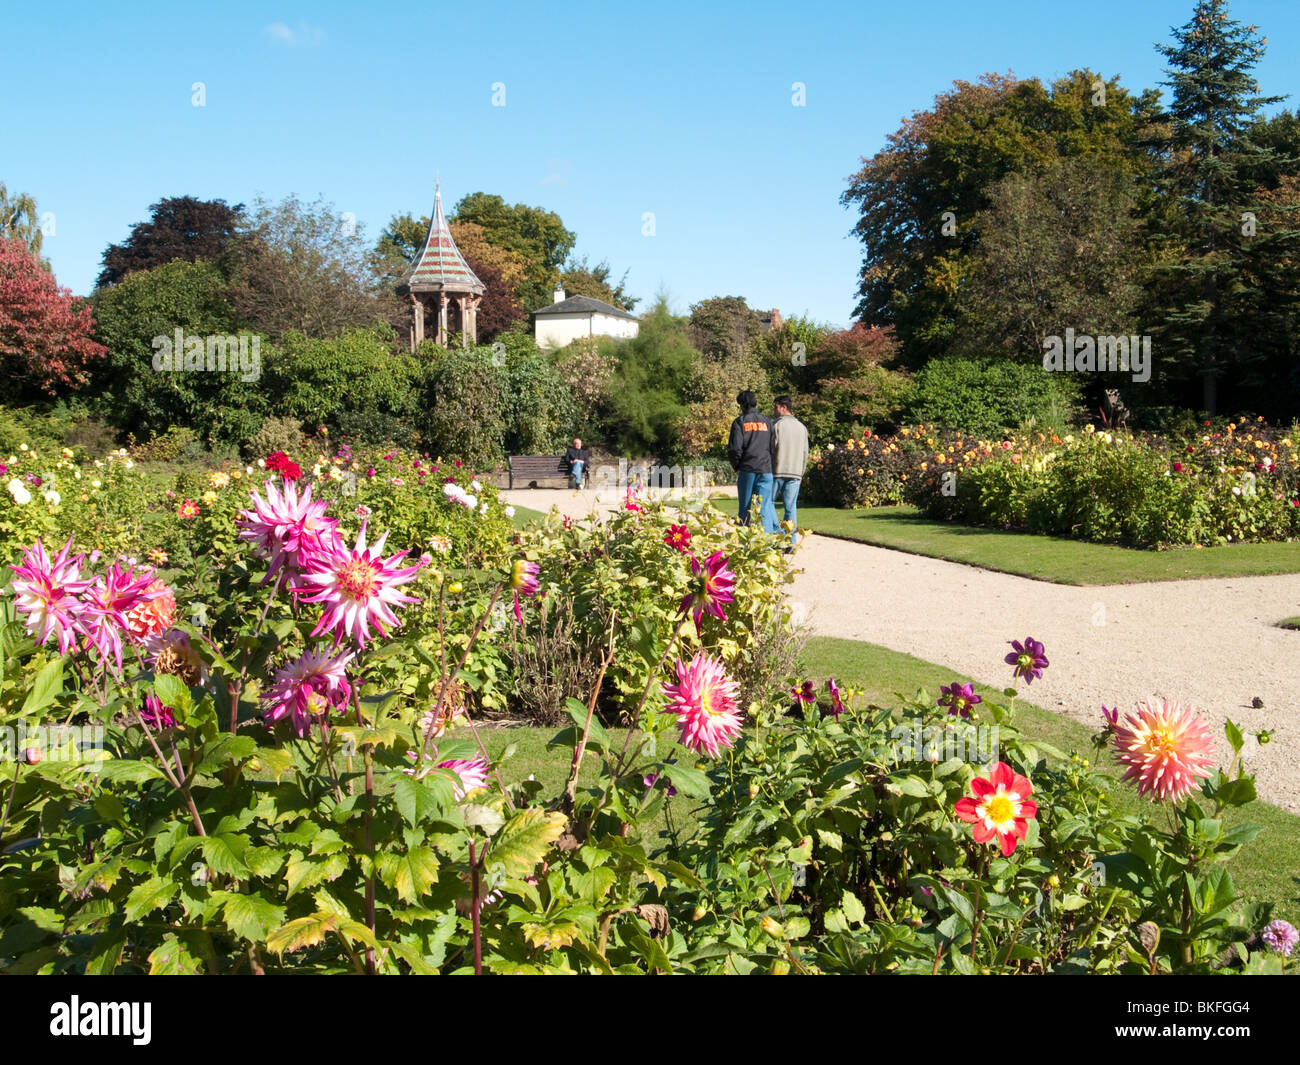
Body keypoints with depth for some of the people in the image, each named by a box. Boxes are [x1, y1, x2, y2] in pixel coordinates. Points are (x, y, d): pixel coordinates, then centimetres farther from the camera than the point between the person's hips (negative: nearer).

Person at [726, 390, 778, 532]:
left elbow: (735, 449, -7)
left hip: (746, 469, -2)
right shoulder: (767, 421, 8)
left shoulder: (740, 422, 0)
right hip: (766, 469, 2)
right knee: (764, 506, 0)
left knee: (745, 507, 9)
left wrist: (736, 467, 8)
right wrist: (770, 464, 13)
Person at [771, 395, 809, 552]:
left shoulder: (776, 425, -5)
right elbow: (805, 453, 14)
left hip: (777, 471, -4)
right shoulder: (802, 427, 12)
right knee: (791, 507, 4)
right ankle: (791, 542, 0)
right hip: (795, 473, 4)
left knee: (769, 502, 9)